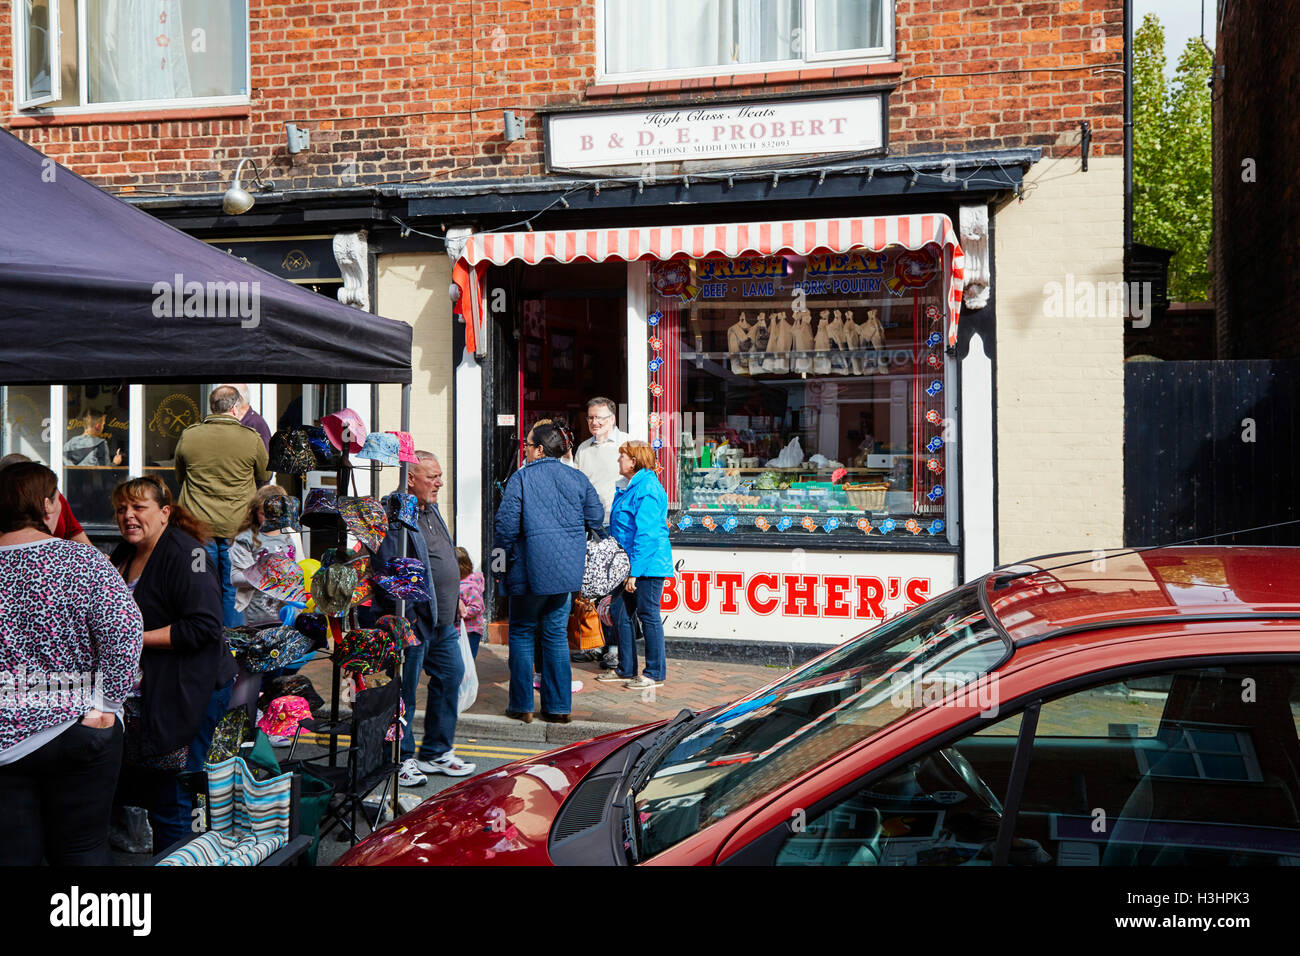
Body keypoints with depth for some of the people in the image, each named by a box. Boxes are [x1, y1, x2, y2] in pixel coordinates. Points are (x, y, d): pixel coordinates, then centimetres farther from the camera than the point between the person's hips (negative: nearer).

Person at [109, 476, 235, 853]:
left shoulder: (184, 552, -15)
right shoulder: (125, 553, 13)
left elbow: (204, 626, -23)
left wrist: (137, 638, -20)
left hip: (189, 691, -9)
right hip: (145, 692, 9)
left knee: (171, 803, -3)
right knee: (144, 789, 18)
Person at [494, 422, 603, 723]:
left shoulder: (521, 478, -5)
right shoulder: (578, 478, 6)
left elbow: (507, 523, -10)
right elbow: (596, 520, 6)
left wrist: (506, 556, 4)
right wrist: (578, 550, 21)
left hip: (531, 568, -4)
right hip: (567, 570, 4)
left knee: (522, 633, 10)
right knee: (557, 634, 12)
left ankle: (522, 705, 11)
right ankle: (558, 706, 14)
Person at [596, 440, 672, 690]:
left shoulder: (647, 489, -17)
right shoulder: (631, 488, 15)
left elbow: (646, 534, -21)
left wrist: (634, 571, -22)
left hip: (647, 565, -10)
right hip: (629, 566, 10)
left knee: (648, 615, -1)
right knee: (619, 613, 13)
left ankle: (655, 674, 9)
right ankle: (626, 669, 24)